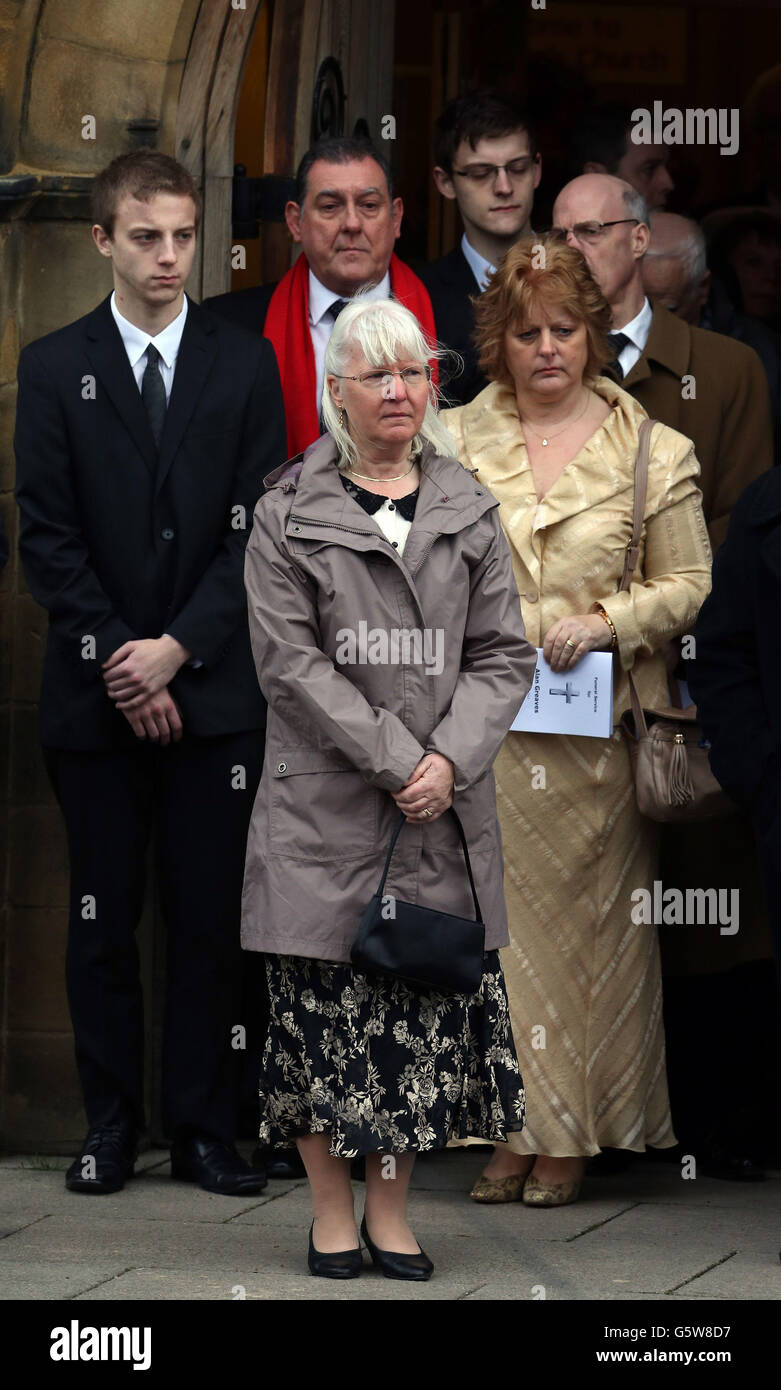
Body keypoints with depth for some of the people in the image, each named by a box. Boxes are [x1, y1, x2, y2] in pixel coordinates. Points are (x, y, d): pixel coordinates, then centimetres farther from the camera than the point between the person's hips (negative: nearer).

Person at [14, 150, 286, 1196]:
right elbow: (47, 538, 1)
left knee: (211, 916, 1)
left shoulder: (244, 365, 6)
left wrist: (177, 649, -9)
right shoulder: (55, 368, 5)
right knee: (103, 920, 4)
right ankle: (111, 1127, 12)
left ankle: (205, 1129, 9)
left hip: (212, 689, 0)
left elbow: (256, 529, 1)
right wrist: (116, 658, -8)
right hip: (95, 692, 0)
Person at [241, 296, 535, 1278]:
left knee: (424, 1012, 3)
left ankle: (390, 1212, 14)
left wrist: (452, 758, -10)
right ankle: (331, 1215, 11)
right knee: (322, 1008, -1)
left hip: (443, 807, 3)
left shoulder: (468, 512, 10)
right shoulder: (289, 514, 1)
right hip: (324, 806, -3)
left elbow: (503, 653, 7)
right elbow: (289, 658, -7)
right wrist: (396, 760, -13)